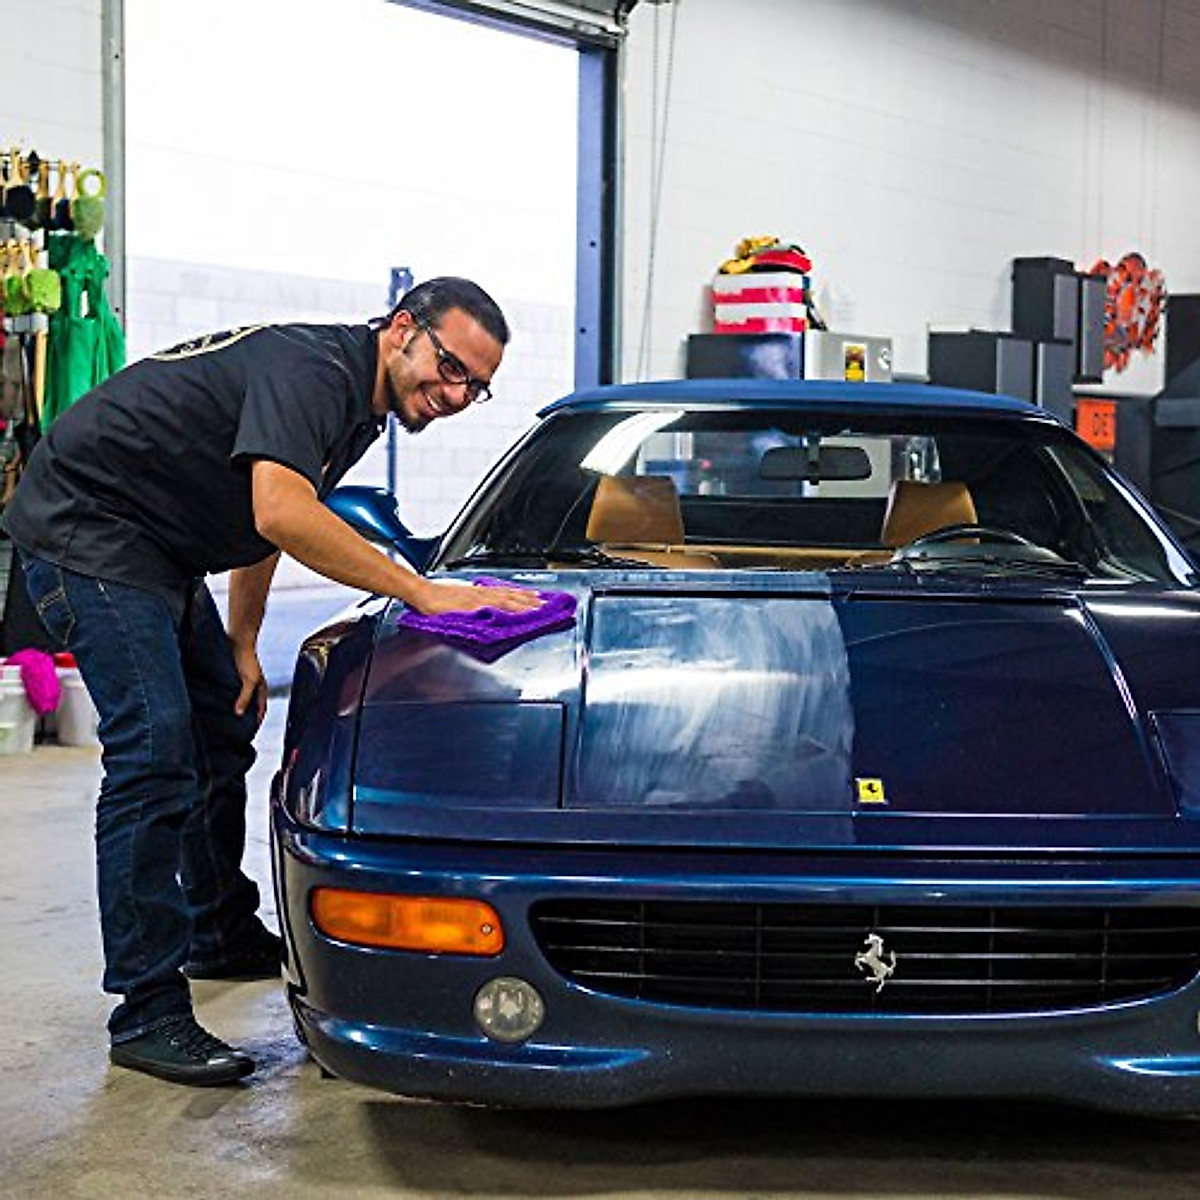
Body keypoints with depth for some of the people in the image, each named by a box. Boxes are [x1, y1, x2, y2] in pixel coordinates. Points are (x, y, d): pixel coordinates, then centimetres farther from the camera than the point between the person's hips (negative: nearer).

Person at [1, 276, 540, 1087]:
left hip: (160, 551, 11)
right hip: (85, 526, -11)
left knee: (224, 733, 17)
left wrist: (242, 640, 13)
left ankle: (222, 936, 34)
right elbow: (281, 515, -40)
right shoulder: (310, 370, -25)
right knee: (156, 750, -17)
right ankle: (148, 1013, -13)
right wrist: (423, 593, -37)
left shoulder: (358, 408, 7)